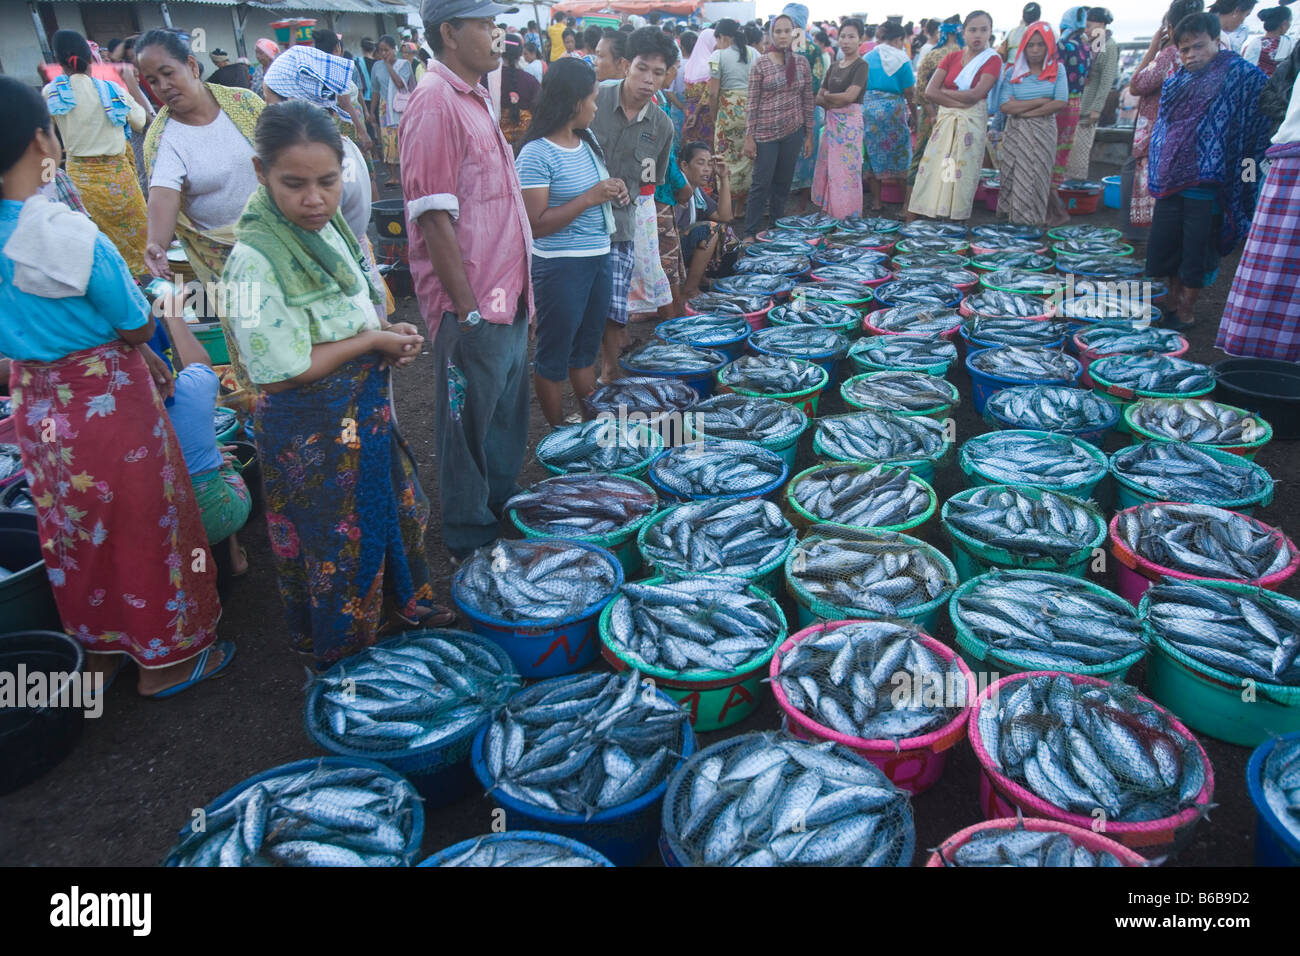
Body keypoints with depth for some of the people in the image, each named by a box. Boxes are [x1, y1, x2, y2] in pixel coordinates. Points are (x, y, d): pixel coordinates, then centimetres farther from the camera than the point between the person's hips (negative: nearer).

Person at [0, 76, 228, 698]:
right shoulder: (71, 234, -24)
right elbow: (137, 328, -15)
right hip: (108, 402, -6)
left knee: (73, 528, 22)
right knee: (141, 523, 10)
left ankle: (98, 647, 40)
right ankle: (165, 658, 26)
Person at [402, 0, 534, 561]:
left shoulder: (474, 97, 14)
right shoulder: (436, 101, -16)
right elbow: (434, 217, -21)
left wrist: (518, 288, 16)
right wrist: (467, 310, -21)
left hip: (507, 295, 9)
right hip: (472, 306, -9)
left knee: (507, 414, 21)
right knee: (469, 424, 5)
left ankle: (502, 507, 40)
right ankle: (469, 541, 22)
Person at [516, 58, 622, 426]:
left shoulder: (587, 140, 8)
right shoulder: (536, 154, -17)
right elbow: (536, 224, -21)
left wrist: (614, 191, 1)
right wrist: (590, 197, -22)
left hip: (598, 257, 9)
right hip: (560, 267, -9)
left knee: (586, 349, 20)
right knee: (554, 357, 6)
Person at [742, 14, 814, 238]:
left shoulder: (802, 63, 5)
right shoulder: (761, 63, -4)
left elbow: (808, 100, 8)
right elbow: (753, 102, -4)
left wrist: (809, 135, 6)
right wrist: (749, 137, -8)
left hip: (793, 131, 3)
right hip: (766, 133, -3)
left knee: (783, 182, 10)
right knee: (761, 184, -4)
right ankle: (749, 234, 3)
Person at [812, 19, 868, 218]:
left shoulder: (861, 65, -5)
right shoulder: (834, 66, 16)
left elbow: (850, 96, -17)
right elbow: (819, 97, 13)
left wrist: (825, 97, -2)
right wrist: (832, 103, -9)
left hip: (850, 121, -7)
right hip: (832, 121, 7)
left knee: (846, 169, -6)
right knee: (827, 167, 7)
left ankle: (848, 217, 1)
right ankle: (829, 213, 14)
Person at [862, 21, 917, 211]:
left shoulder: (867, 58, 9)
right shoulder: (900, 59, -4)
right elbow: (908, 92, -5)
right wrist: (913, 114, 5)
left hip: (867, 108, 4)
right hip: (892, 109, -4)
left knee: (873, 153, 10)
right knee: (898, 154, 6)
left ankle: (876, 201, 11)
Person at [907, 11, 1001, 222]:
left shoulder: (993, 60, 1)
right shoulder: (951, 58, 9)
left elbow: (975, 94, -14)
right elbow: (929, 92, -4)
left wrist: (943, 91, -4)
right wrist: (959, 102, -12)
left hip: (972, 124, -2)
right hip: (944, 122, 3)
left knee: (962, 177, -2)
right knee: (930, 171, -2)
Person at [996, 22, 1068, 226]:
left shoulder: (1057, 70, 5)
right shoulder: (1013, 72, 4)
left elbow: (1061, 103, -7)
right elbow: (1004, 106, -9)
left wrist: (1023, 109, -10)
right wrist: (1041, 101, -11)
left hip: (1043, 133, 0)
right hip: (1016, 133, 0)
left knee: (1038, 177, -1)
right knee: (1014, 177, -2)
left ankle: (1033, 221, 7)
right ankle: (1010, 216, 7)